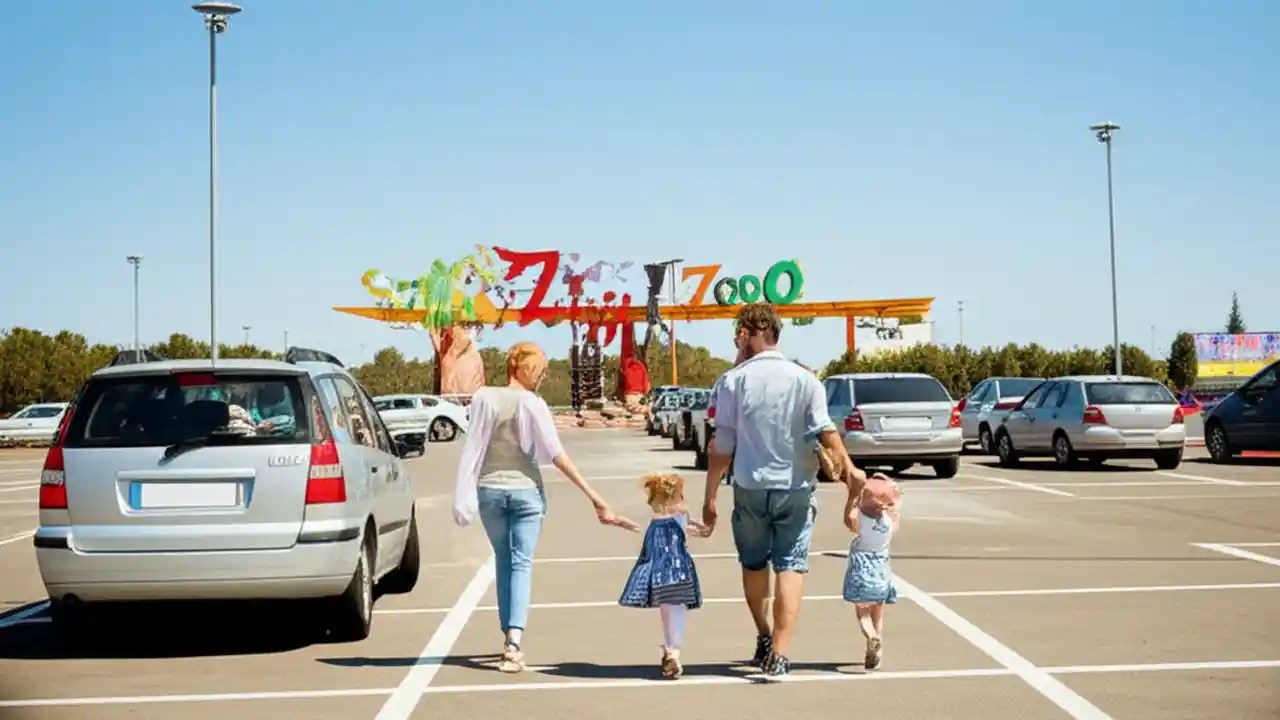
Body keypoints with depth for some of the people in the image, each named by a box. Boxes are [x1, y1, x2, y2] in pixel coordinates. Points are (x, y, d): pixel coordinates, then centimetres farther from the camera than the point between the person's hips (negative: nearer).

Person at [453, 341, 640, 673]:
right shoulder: (533, 404, -9)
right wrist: (593, 496, -11)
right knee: (522, 564, -1)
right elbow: (558, 456, -12)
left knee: (502, 562, 16)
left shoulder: (484, 397, -5)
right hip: (525, 490, -2)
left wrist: (465, 495, -3)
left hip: (490, 490, 2)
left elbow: (473, 447, -6)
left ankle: (509, 637, 19)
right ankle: (514, 640, -17)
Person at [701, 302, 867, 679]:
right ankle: (779, 653, -10)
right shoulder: (804, 379, -2)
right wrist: (847, 467, -7)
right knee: (791, 566, 2)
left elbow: (722, 446, -5)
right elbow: (825, 431, -12)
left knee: (754, 564, 20)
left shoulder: (733, 381, -5)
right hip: (796, 488, 0)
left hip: (751, 488, 0)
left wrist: (710, 496, 1)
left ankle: (764, 638, 33)